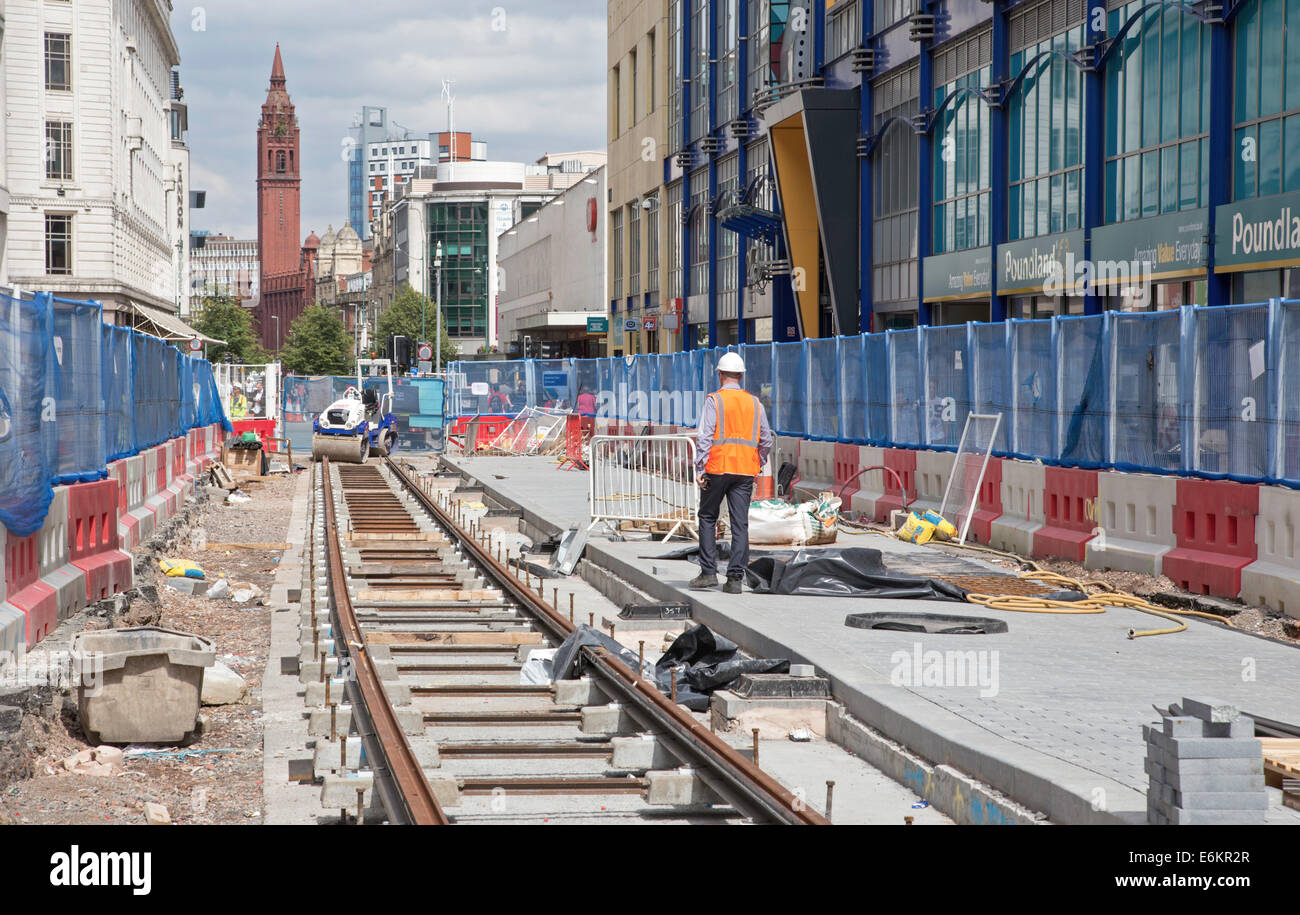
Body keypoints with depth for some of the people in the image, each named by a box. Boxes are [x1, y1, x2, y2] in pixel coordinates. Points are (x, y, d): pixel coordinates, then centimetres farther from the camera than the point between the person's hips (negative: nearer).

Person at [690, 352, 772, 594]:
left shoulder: (714, 400, -3)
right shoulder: (754, 403, 10)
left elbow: (704, 436, -10)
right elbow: (766, 440, 13)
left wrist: (700, 469, -9)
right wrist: (757, 465, 24)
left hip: (717, 467, -3)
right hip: (745, 471, 3)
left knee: (708, 518, 10)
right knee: (740, 524, 2)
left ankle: (708, 572, 4)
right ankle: (735, 578, -2)